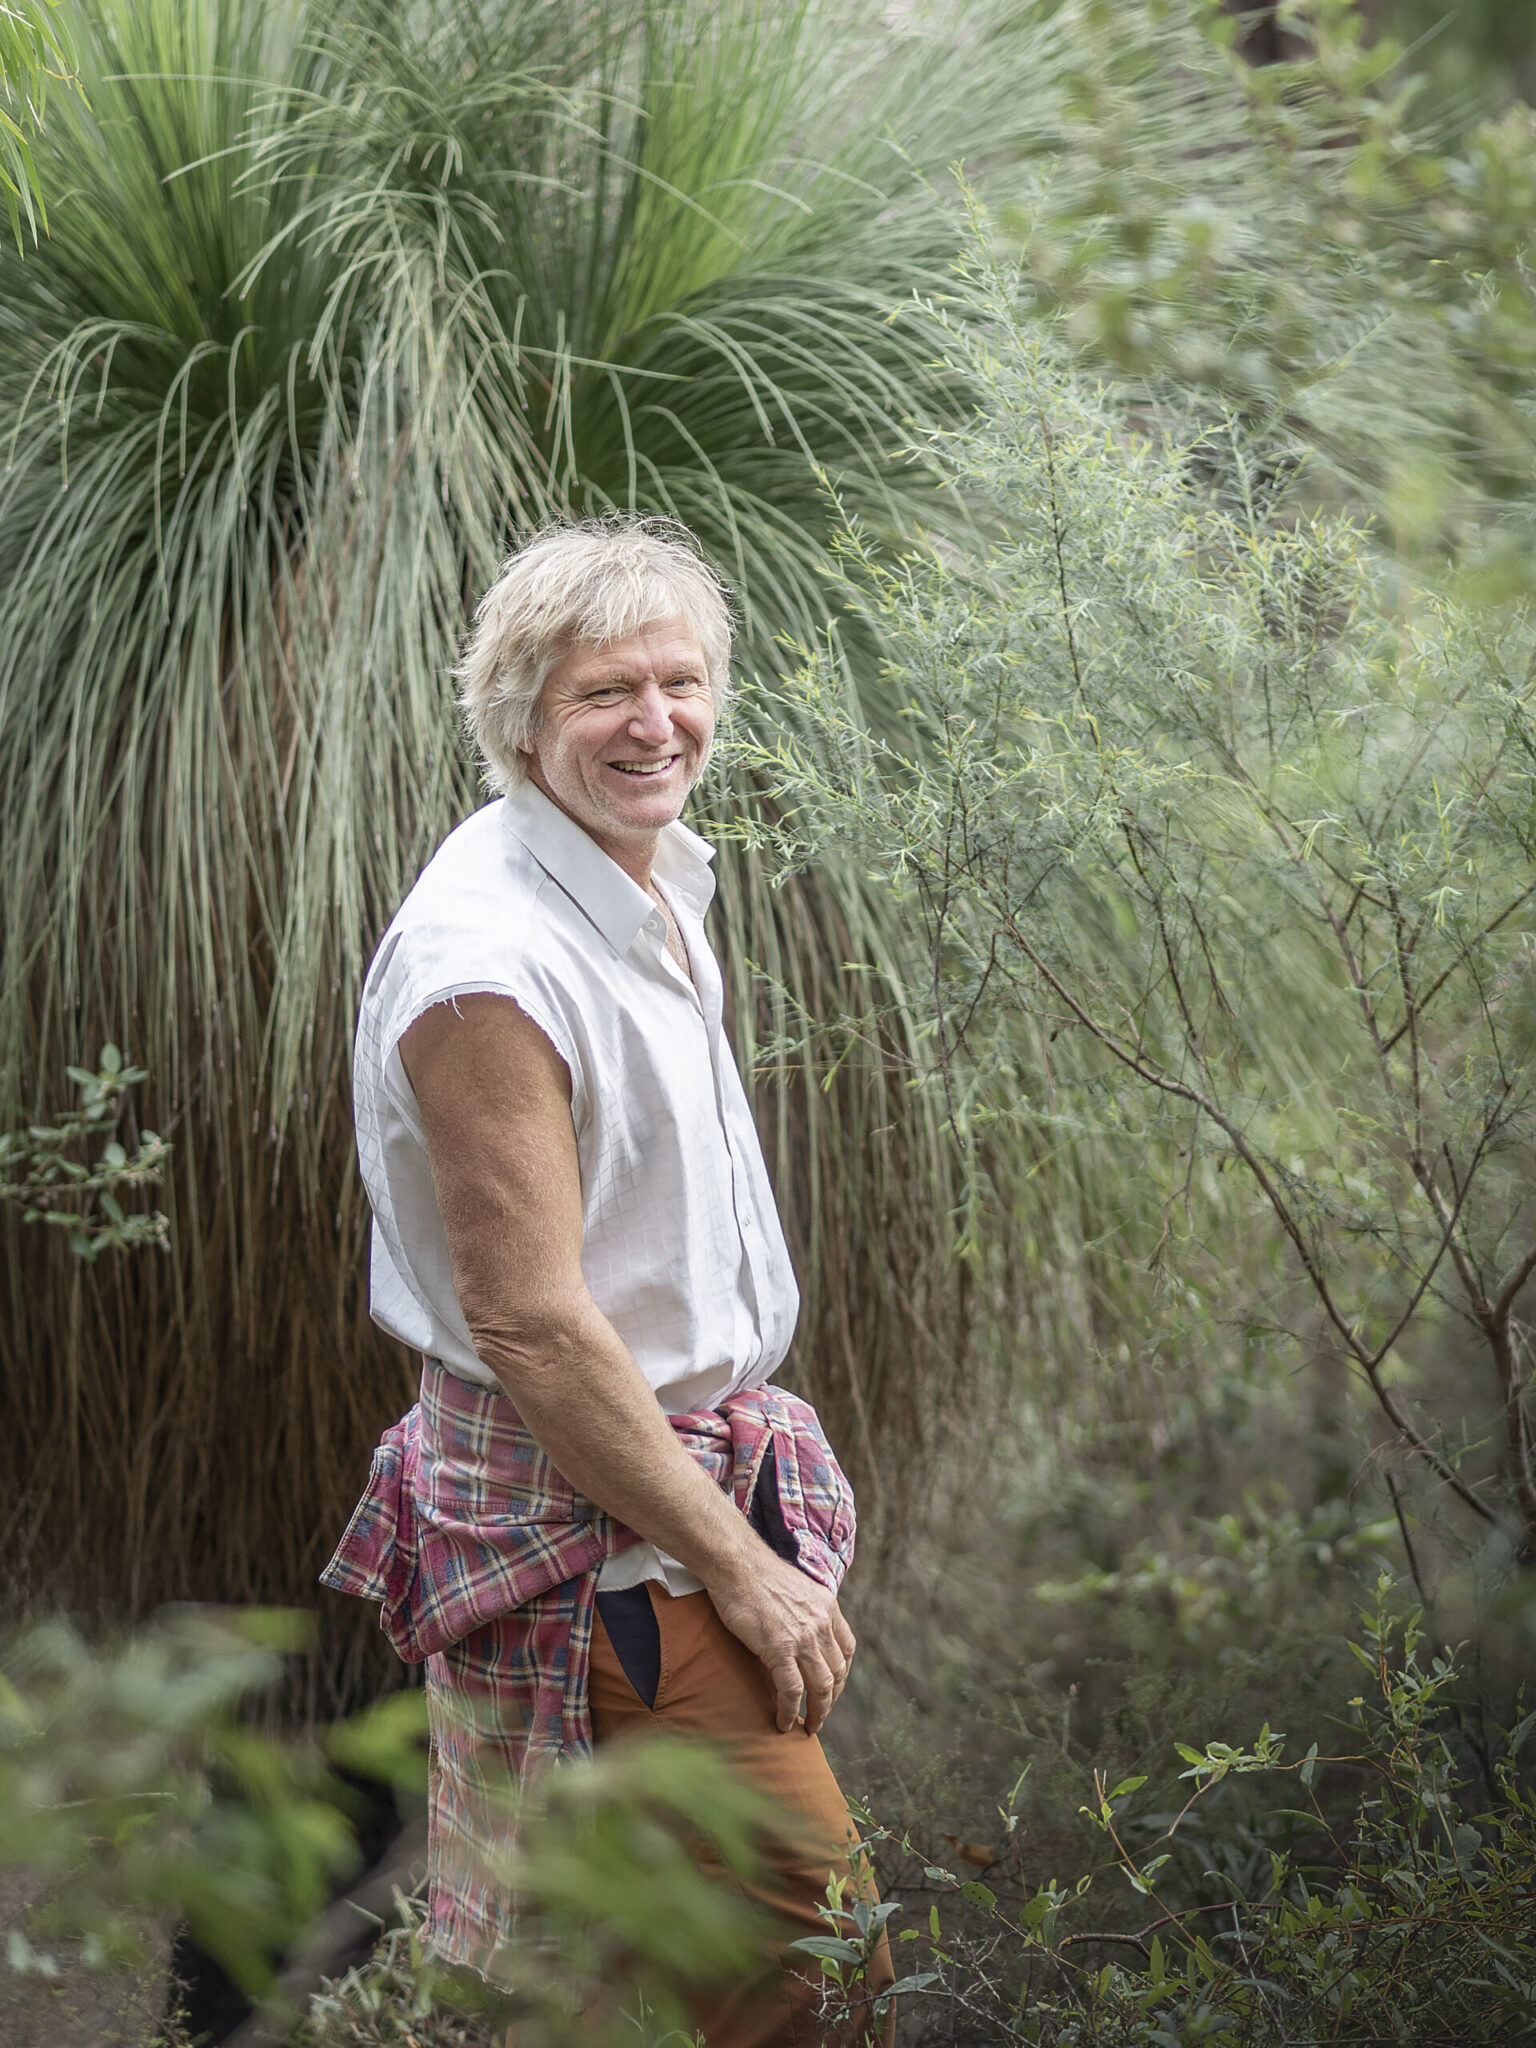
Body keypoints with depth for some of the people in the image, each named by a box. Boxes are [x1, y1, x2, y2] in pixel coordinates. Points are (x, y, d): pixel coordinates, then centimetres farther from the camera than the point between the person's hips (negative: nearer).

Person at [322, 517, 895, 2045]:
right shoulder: (489, 958, -23)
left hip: (697, 1448, 9)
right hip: (586, 1518, -9)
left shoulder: (655, 877, 8)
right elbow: (530, 1322, -24)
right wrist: (743, 1566, -19)